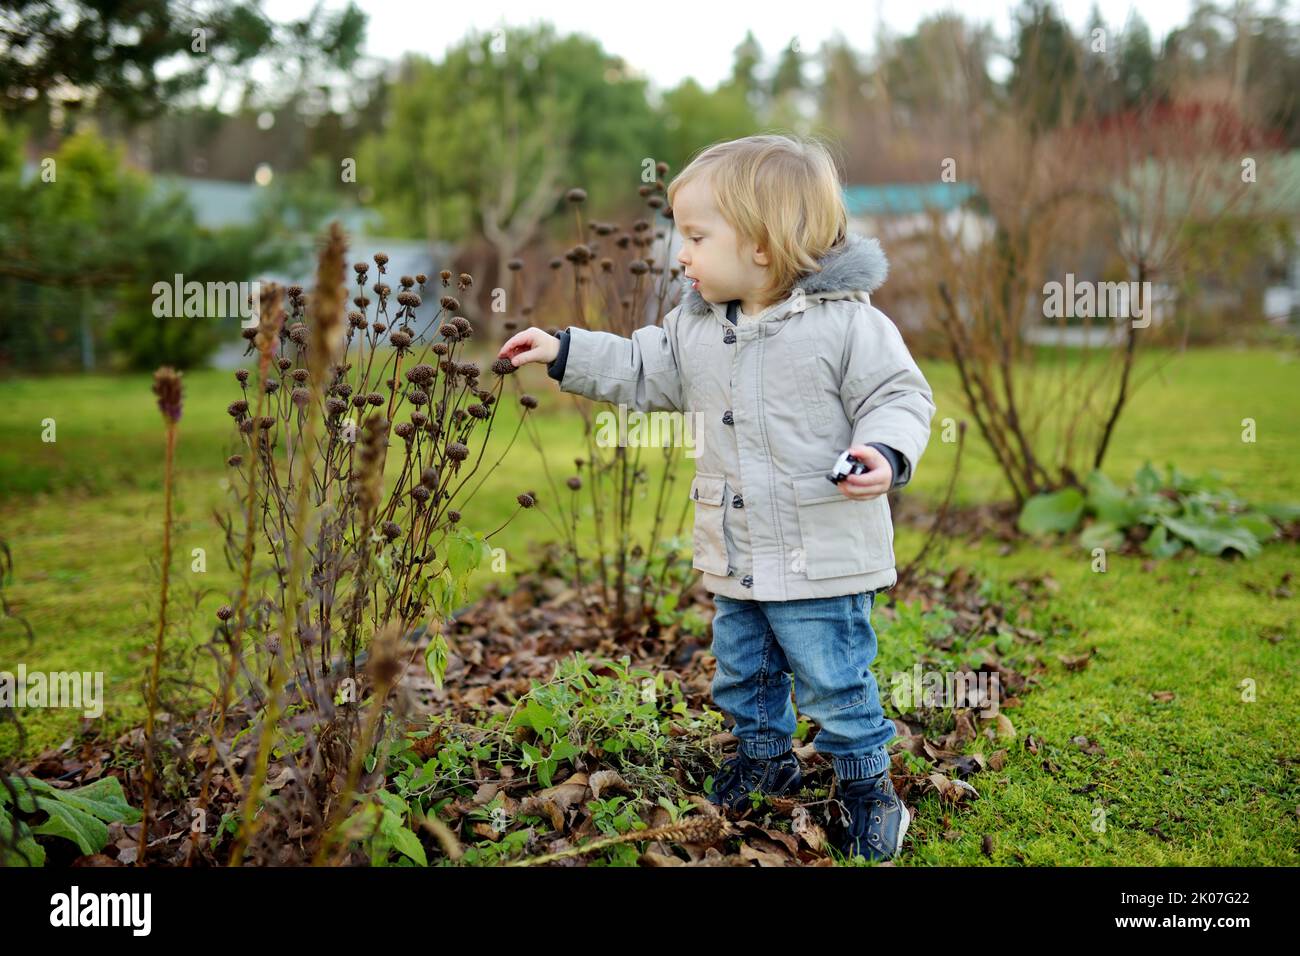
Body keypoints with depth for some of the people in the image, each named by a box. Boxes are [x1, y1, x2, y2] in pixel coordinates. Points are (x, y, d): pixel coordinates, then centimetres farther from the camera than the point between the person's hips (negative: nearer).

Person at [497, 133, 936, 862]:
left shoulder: (848, 322, -17)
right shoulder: (696, 326, 4)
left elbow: (901, 396, -12)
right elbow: (639, 371, 16)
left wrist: (886, 453, -30)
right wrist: (564, 352, 11)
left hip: (822, 556, -7)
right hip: (734, 556, 7)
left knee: (835, 679, 4)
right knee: (742, 670, 22)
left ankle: (867, 784, 25)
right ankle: (766, 756, 46)